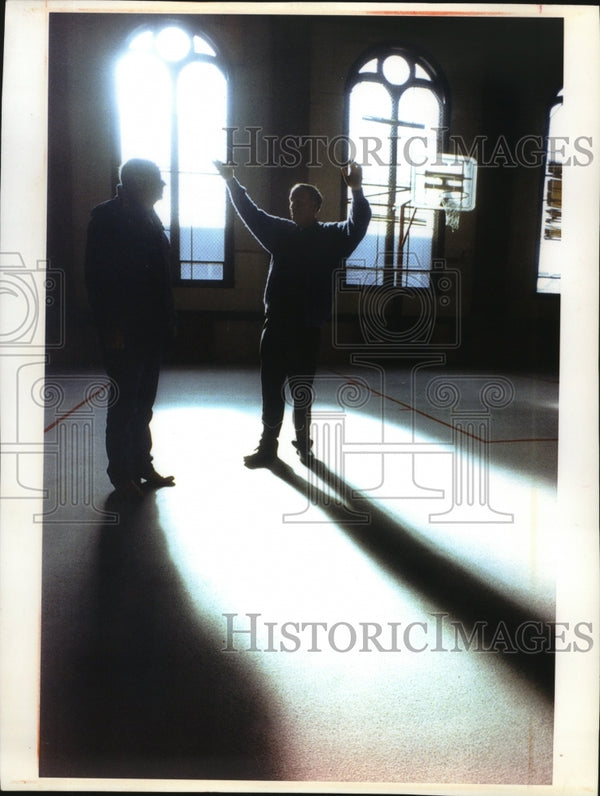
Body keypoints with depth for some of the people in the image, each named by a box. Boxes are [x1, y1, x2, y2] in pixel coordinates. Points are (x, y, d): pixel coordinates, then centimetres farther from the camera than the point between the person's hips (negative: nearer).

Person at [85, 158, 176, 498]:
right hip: (124, 330, -7)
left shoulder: (149, 217, 13)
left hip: (152, 328, 7)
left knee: (144, 401, 14)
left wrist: (168, 318, 9)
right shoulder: (107, 218, -9)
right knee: (124, 402, 2)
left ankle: (142, 464, 25)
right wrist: (110, 326, -18)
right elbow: (98, 276, -14)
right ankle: (122, 473, 13)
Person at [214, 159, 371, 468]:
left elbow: (358, 225, -16)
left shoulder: (331, 236, -1)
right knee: (271, 388, 5)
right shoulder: (281, 231, 10)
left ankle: (303, 443, 25)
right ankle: (268, 445, 15)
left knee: (302, 390, 9)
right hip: (276, 326, 3)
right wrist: (232, 182, 10)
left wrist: (357, 191, -32)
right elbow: (250, 213, 17)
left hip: (307, 329, -3)